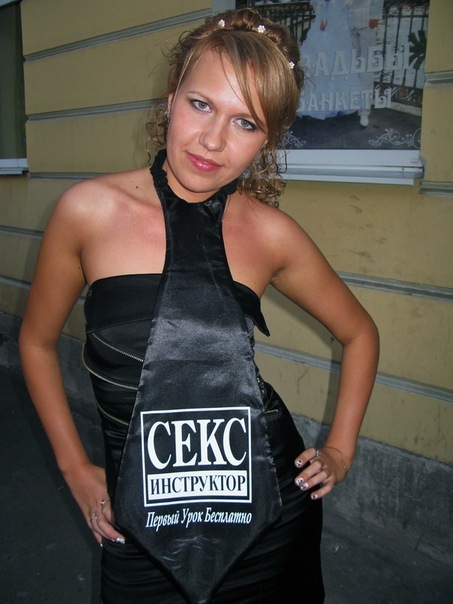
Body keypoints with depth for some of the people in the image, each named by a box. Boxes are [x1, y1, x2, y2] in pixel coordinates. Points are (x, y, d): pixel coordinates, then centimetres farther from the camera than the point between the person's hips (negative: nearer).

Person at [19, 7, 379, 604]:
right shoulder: (89, 210, -12)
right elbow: (37, 341, 3)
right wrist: (75, 467, 3)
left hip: (266, 501, 1)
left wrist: (340, 452, 4)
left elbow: (359, 332, 6)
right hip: (140, 515, 0)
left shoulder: (270, 234, -10)